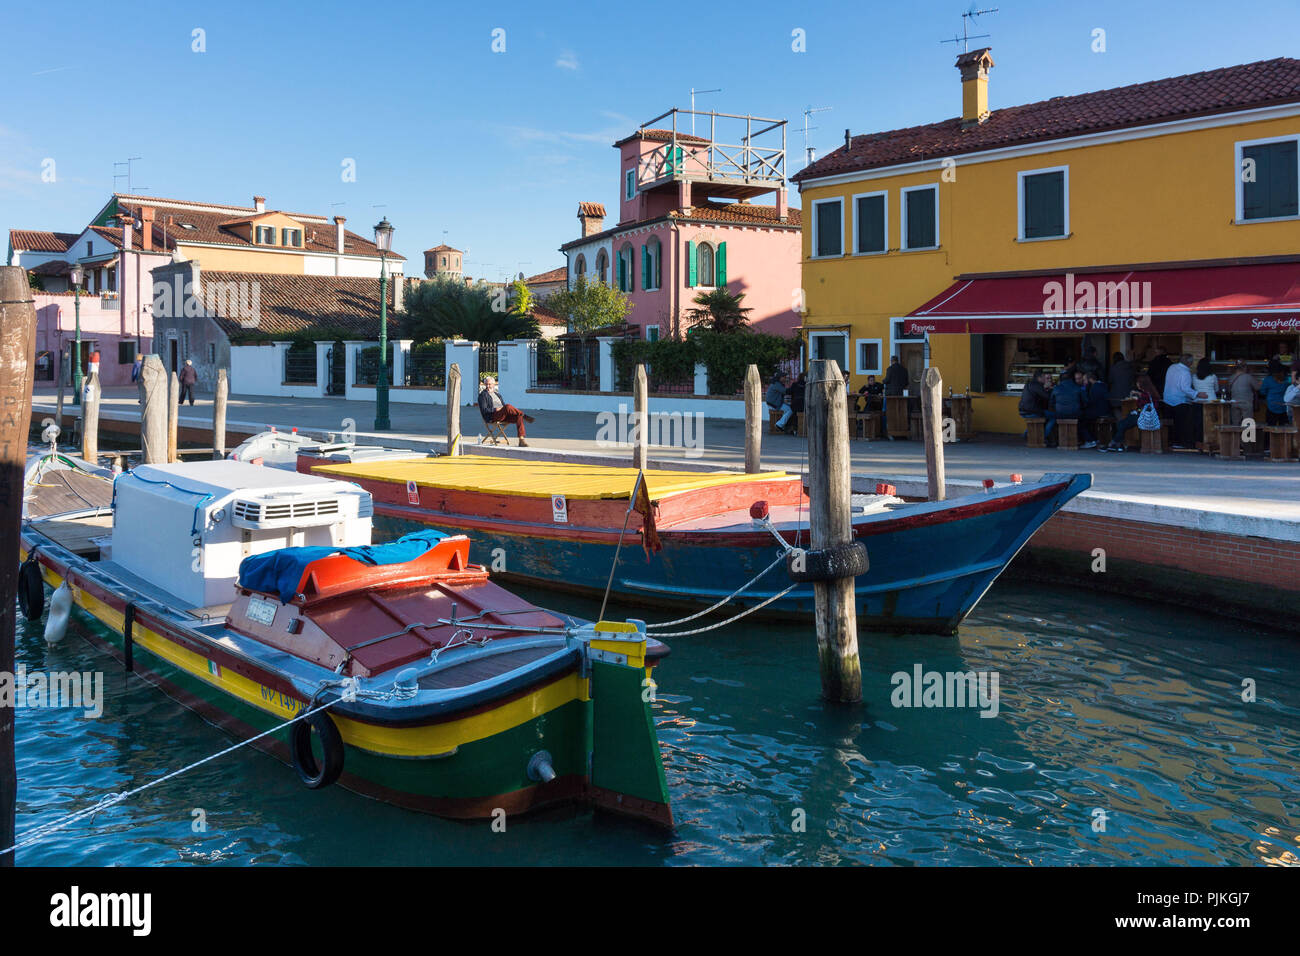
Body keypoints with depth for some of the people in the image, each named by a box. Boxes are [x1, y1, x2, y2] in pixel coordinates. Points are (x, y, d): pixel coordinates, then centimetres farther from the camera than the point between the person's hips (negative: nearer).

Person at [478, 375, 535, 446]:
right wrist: (495, 409, -17)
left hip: (503, 416, 6)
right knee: (508, 407, -35)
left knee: (518, 417, -22)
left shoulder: (497, 394, 26)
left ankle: (521, 440, -31)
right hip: (492, 417, -6)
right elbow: (484, 410, -4)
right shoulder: (483, 395, 6)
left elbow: (504, 405, 25)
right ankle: (524, 416, -19)